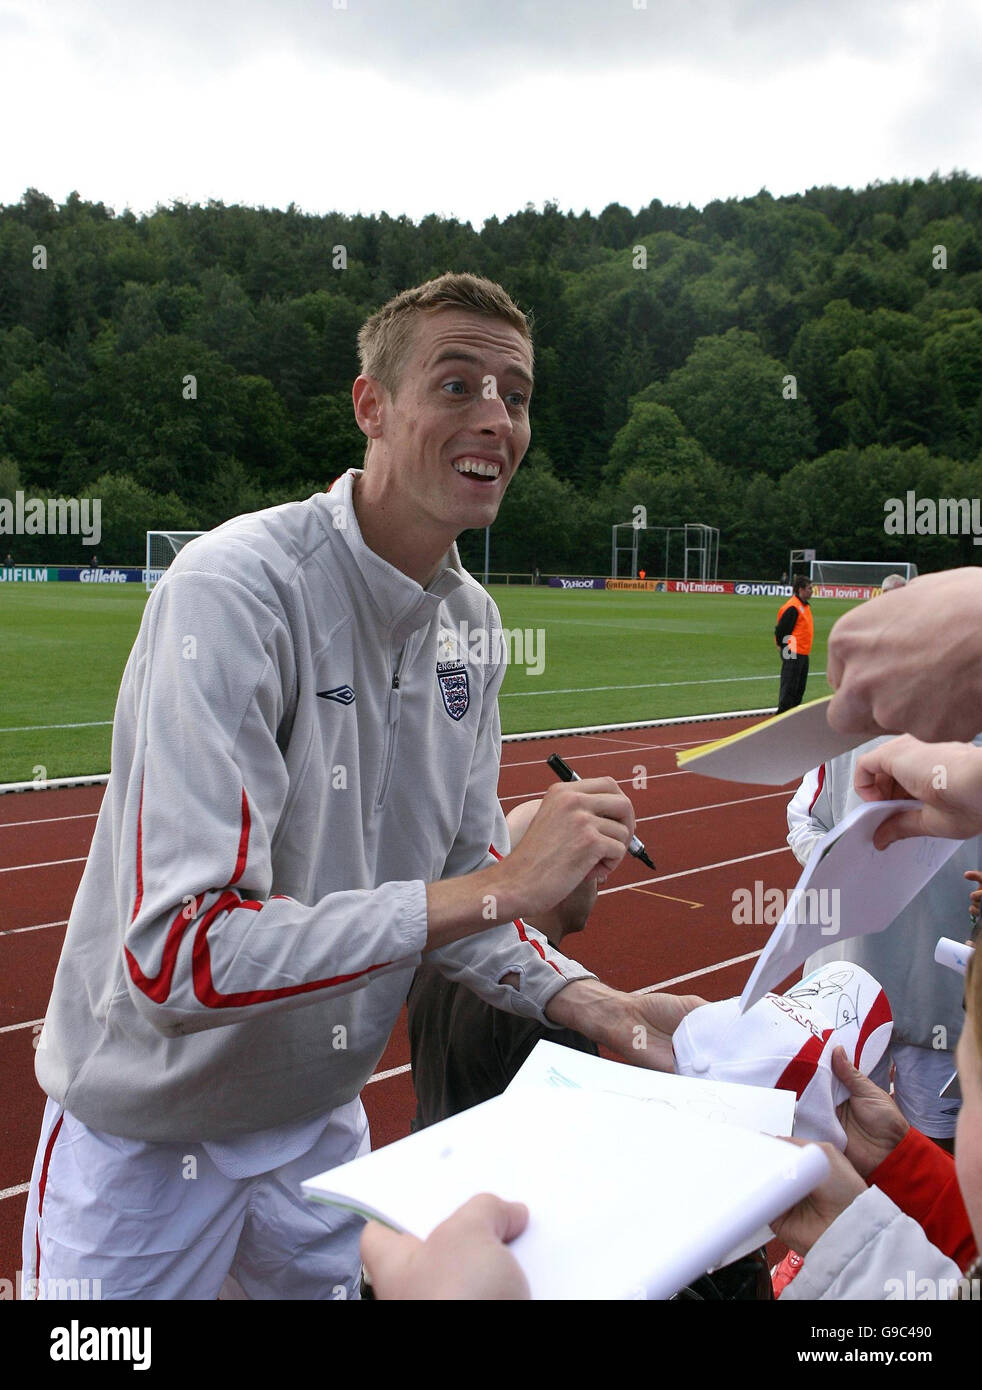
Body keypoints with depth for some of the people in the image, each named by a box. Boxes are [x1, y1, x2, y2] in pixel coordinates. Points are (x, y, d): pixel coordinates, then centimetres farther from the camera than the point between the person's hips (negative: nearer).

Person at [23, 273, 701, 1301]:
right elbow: (179, 954, -34)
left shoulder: (471, 620, -2)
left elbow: (450, 891, 2)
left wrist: (591, 1005, -14)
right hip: (151, 1137, -6)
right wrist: (500, 885, -35)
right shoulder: (234, 588, -26)